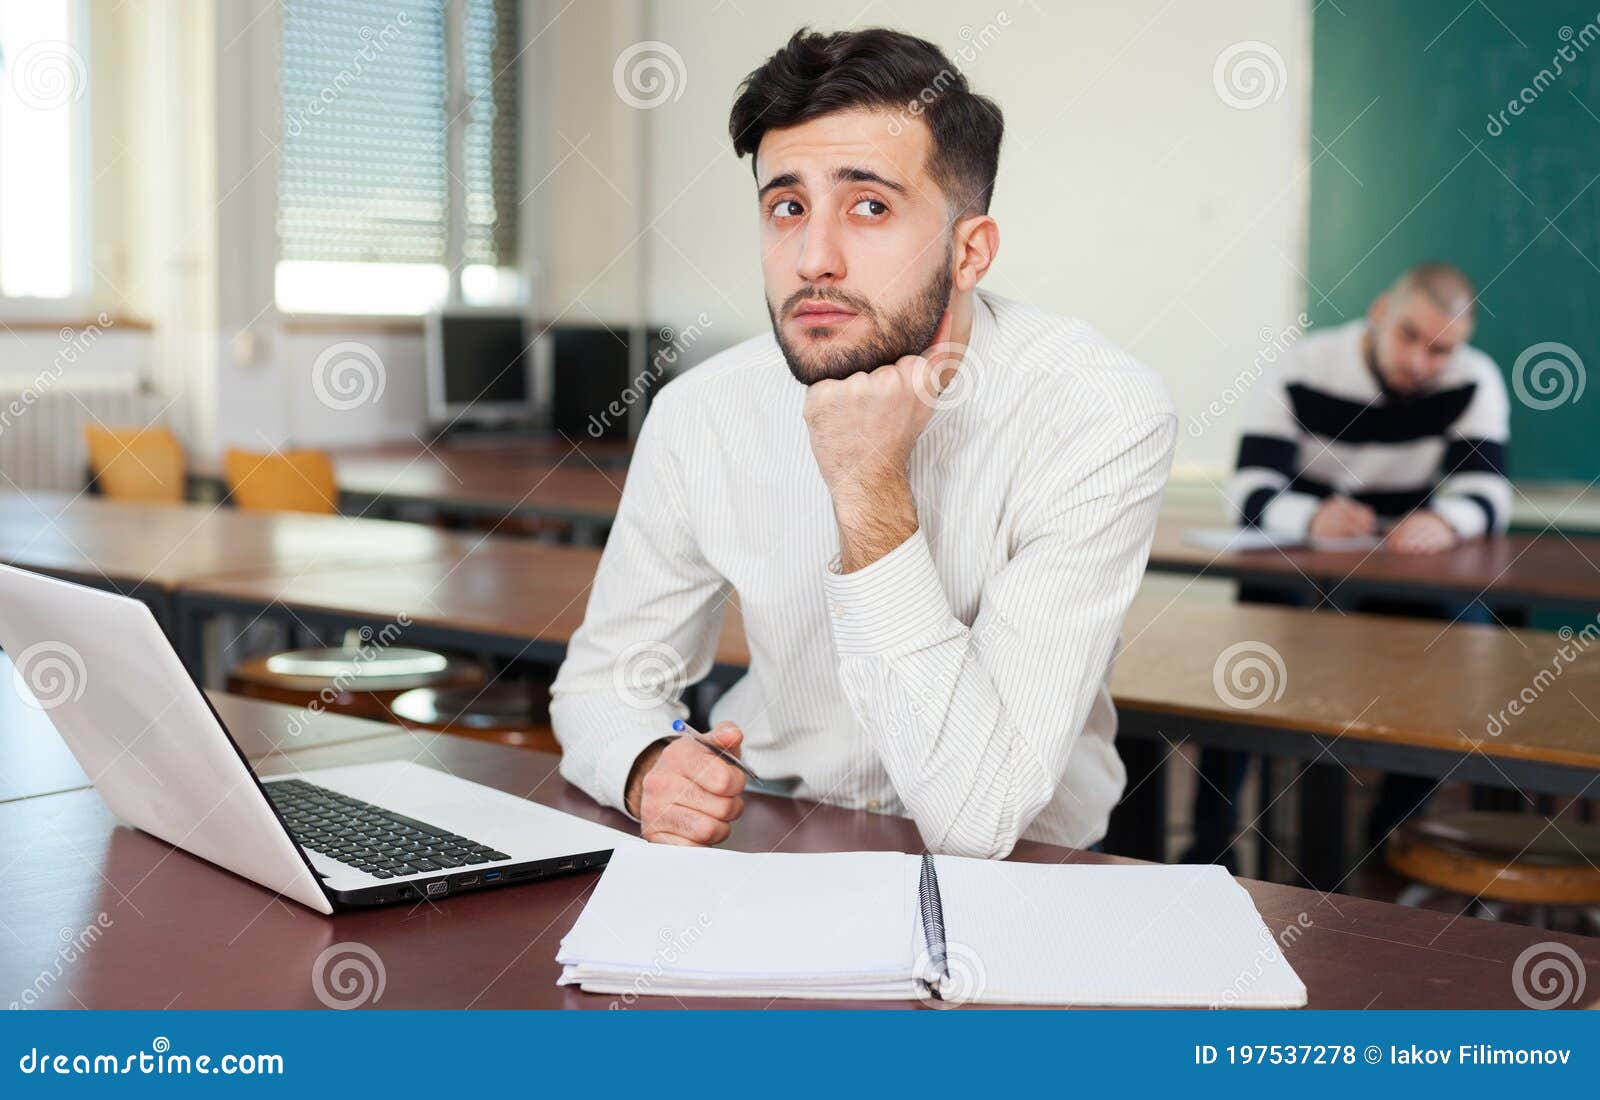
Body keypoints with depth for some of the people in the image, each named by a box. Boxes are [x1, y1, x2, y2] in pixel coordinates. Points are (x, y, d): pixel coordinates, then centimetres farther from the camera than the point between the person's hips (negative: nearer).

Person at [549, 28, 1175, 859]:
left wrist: (872, 493, -28)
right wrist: (647, 764, -17)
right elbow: (603, 675, 5)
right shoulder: (701, 415, -8)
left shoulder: (1100, 416, -20)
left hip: (1012, 878, -3)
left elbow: (974, 818, -25)